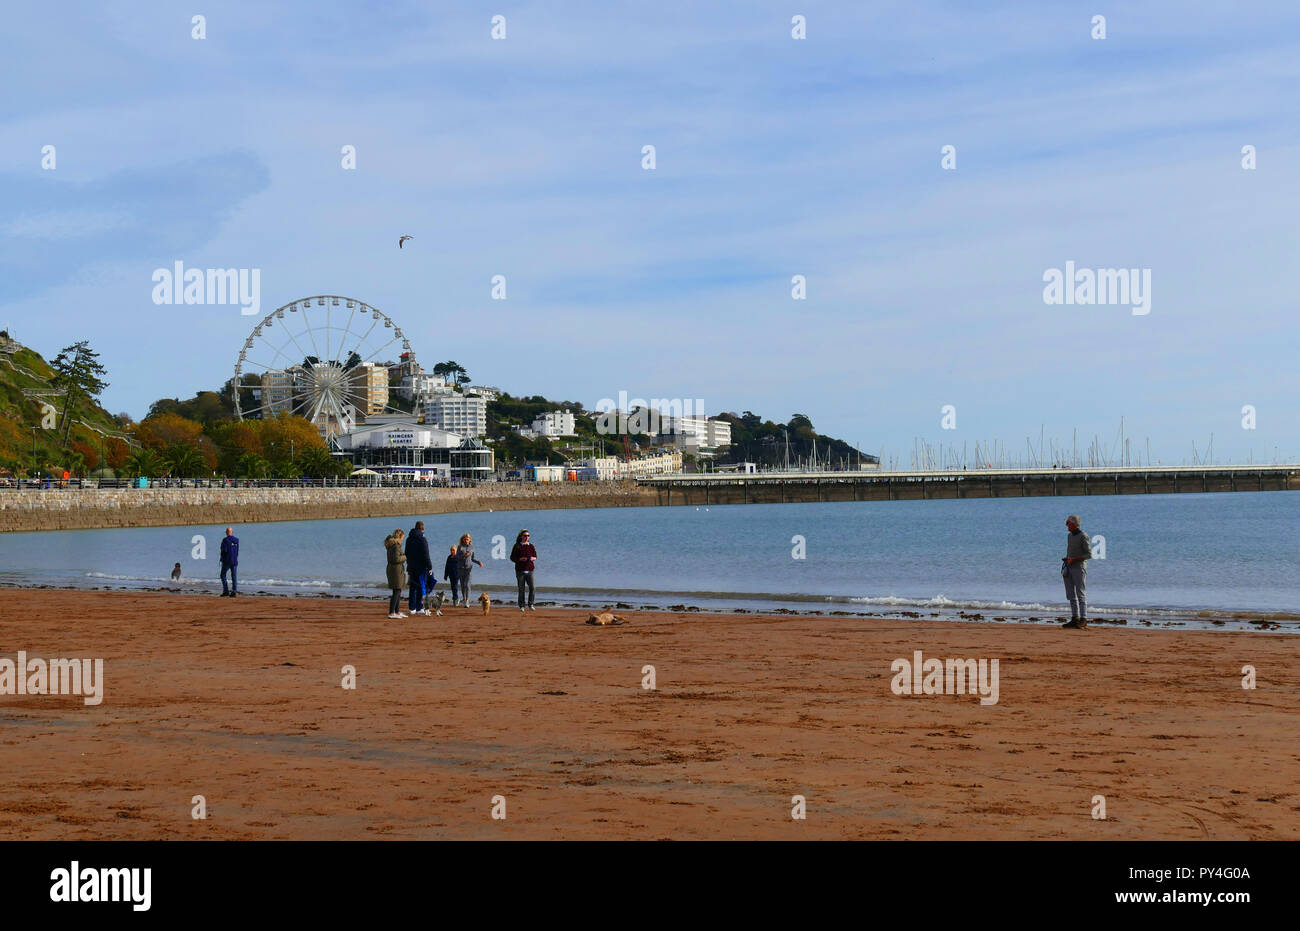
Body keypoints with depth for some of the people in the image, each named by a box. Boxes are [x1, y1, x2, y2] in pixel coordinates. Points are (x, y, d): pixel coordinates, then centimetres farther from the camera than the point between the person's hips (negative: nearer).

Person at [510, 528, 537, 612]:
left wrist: (532, 558, -7)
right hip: (520, 570, -2)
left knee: (532, 588, -8)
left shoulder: (531, 546, 10)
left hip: (529, 570, 2)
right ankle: (521, 606, 8)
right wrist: (520, 559, -14)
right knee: (521, 589, 0)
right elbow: (512, 558, 2)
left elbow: (535, 557, 16)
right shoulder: (517, 546, 2)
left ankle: (530, 605, 4)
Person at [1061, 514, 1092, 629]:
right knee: (1071, 594, 8)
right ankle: (1075, 619, 13)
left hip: (1079, 567, -8)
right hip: (1069, 568, 8)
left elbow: (1089, 554, -14)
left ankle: (1083, 620, -6)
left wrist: (1074, 559, -20)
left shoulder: (1083, 536, -11)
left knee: (1081, 594, -7)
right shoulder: (1070, 535, 13)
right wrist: (1066, 558, 5)